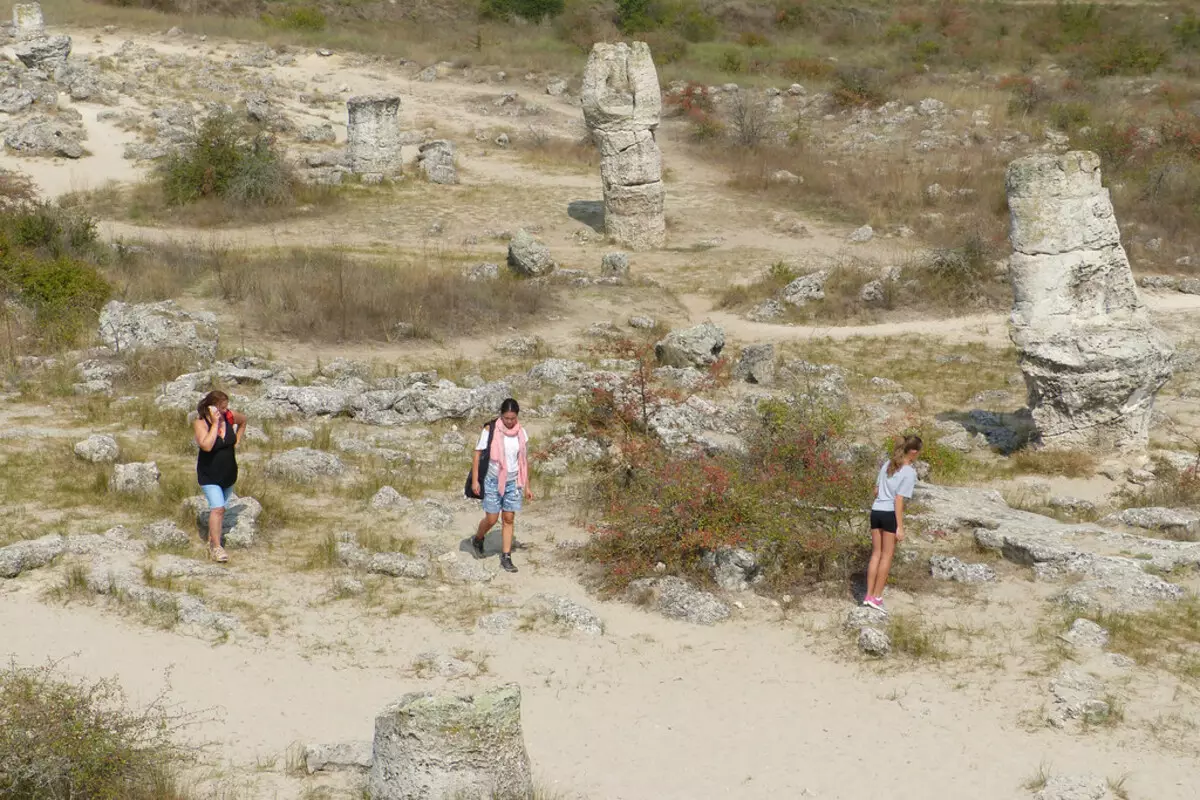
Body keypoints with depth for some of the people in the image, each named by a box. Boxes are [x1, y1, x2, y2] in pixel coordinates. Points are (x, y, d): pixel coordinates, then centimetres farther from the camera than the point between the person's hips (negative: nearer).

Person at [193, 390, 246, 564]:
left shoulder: (229, 416, -6)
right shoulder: (200, 423, -19)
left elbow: (243, 420, 17)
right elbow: (207, 445, -34)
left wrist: (237, 441, 8)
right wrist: (215, 423, -31)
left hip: (228, 472, 5)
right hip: (209, 474, -5)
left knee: (220, 508, 16)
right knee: (217, 508, -16)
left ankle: (212, 540, 32)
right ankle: (216, 547, -11)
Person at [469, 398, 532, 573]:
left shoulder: (521, 433, 0)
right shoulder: (490, 430, -11)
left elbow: (524, 460, 8)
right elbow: (477, 453, -6)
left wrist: (526, 486, 10)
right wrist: (475, 480, -11)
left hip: (512, 482, 3)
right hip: (493, 480, -3)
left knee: (509, 519, 3)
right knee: (491, 519, 0)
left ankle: (506, 557, 8)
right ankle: (477, 539, 30)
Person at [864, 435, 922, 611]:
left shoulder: (887, 465, 9)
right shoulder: (909, 472, -11)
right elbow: (899, 500, -15)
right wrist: (900, 527, -13)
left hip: (876, 510, 6)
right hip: (890, 513, -6)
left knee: (876, 553, 12)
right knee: (887, 555, 4)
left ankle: (869, 595, 12)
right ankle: (877, 597, 5)